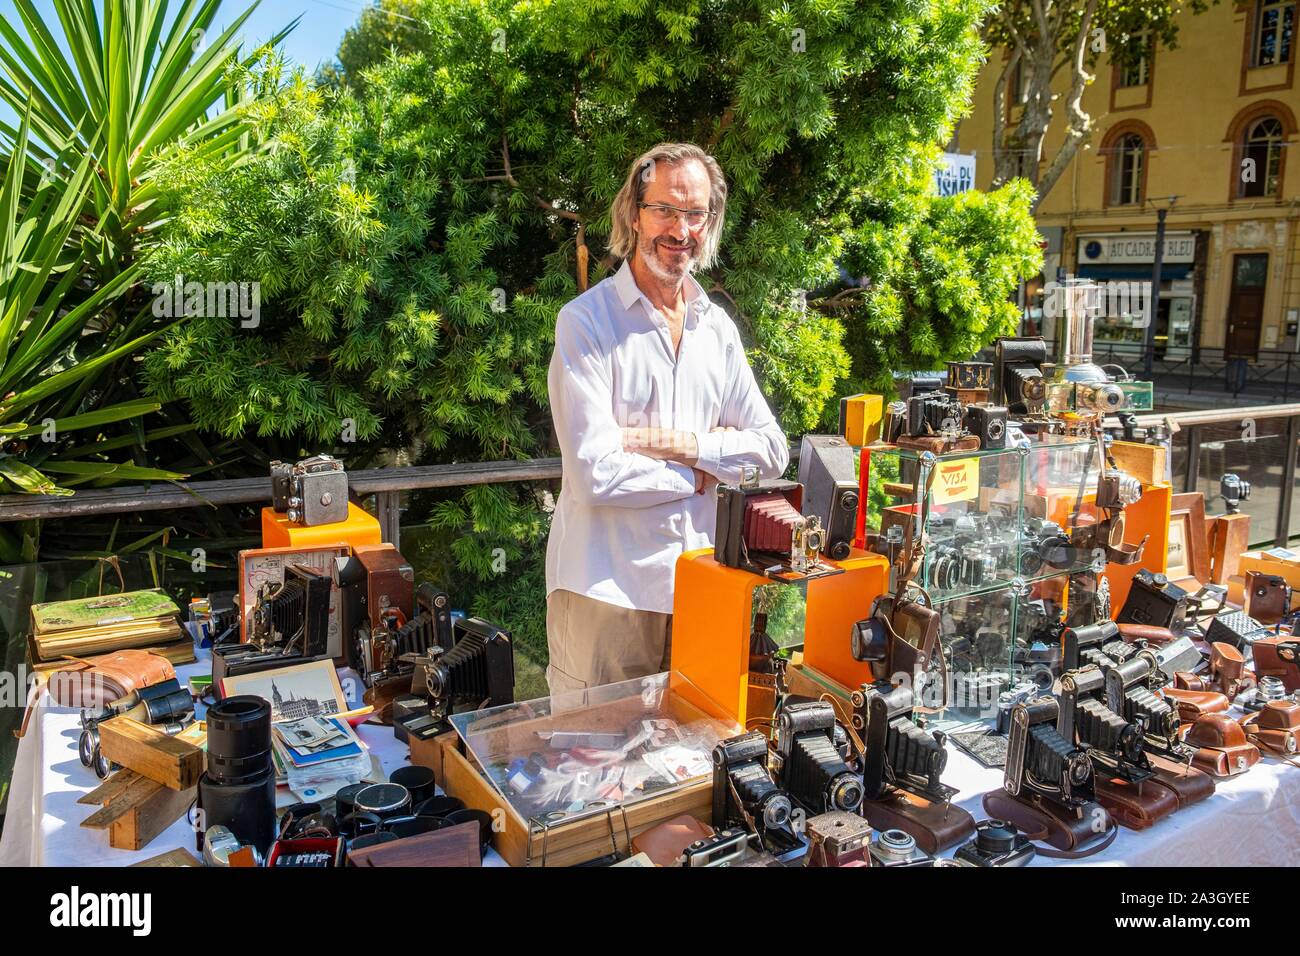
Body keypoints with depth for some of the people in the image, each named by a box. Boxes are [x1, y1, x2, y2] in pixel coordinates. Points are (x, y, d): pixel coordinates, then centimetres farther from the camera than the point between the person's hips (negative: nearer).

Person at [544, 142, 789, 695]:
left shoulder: (717, 328, 10)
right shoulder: (587, 321, -9)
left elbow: (772, 453, 5)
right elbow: (596, 474, -18)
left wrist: (686, 443, -11)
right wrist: (699, 472, -5)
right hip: (607, 592, -5)